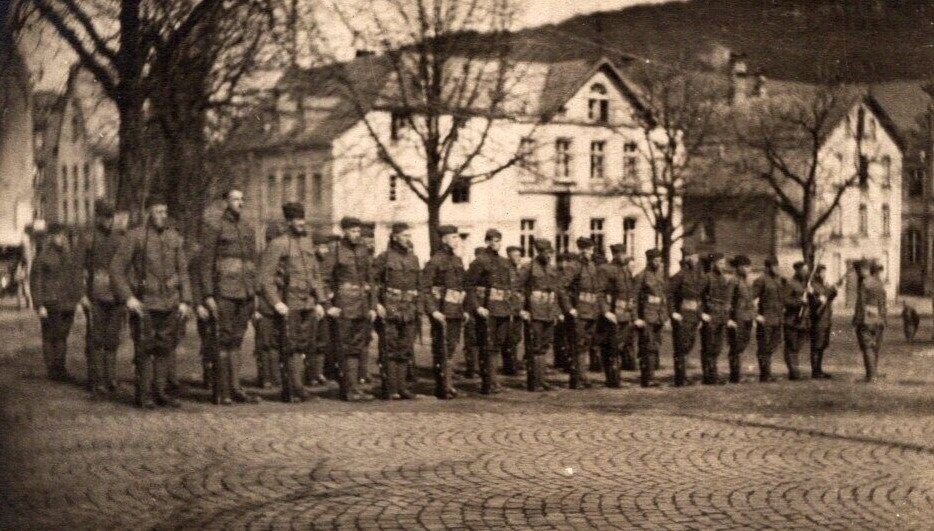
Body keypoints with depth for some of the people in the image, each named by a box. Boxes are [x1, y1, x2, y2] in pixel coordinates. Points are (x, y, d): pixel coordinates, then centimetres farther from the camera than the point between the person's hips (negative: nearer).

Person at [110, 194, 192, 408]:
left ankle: (160, 392, 17)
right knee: (145, 350, -1)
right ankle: (144, 394, 8)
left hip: (170, 304, 4)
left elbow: (183, 271, 13)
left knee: (165, 349, 8)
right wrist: (128, 297, -14)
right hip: (144, 304, -4)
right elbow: (116, 269, -6)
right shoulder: (135, 237, -6)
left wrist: (185, 300, 5)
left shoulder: (175, 238, 8)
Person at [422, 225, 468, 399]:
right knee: (441, 350, -3)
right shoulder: (436, 260, -9)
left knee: (451, 349, 11)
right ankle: (442, 388, 2)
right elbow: (425, 287, -13)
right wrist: (433, 310, -20)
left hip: (456, 311, 8)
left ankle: (447, 384, 20)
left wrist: (464, 310, 16)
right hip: (442, 311, -7)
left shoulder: (458, 260, 15)